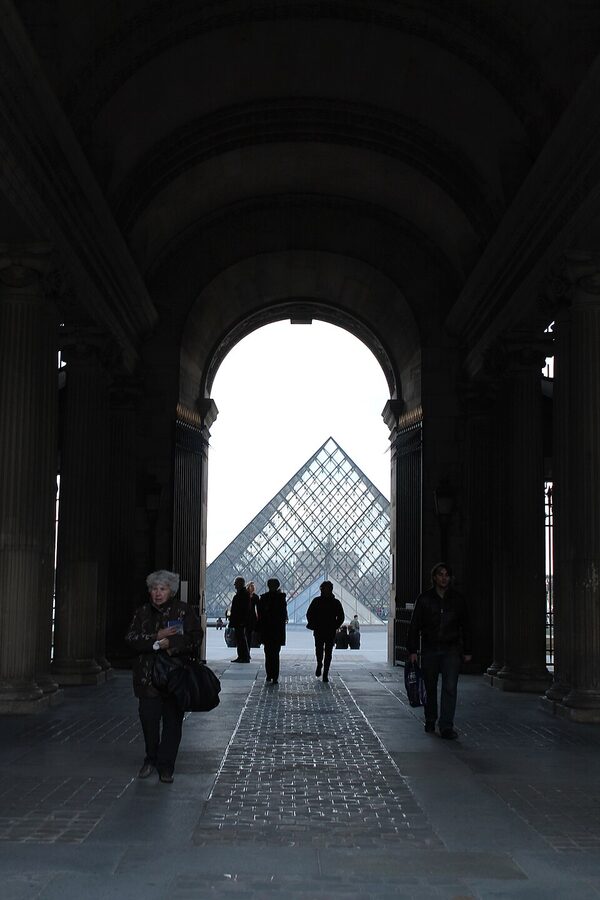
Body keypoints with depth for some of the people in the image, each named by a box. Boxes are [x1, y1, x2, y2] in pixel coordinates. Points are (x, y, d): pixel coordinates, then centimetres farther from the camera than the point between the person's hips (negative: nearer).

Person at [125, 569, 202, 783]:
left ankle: (166, 767, 12)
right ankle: (151, 759, 23)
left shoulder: (184, 611, 3)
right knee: (148, 719, 0)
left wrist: (169, 643, -18)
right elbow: (131, 638, -1)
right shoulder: (142, 612, 10)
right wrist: (156, 637, -15)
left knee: (173, 722, 1)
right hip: (148, 676, 2)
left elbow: (195, 638, -6)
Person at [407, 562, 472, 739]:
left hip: (451, 650, 0)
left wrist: (467, 651, 7)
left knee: (450, 688, -11)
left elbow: (465, 627, 11)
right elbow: (414, 626, 2)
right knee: (430, 688, 10)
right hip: (429, 650, 0)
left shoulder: (458, 599, 5)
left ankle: (446, 727, -12)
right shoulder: (424, 599, 1)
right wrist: (412, 650, -4)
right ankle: (430, 721, 30)